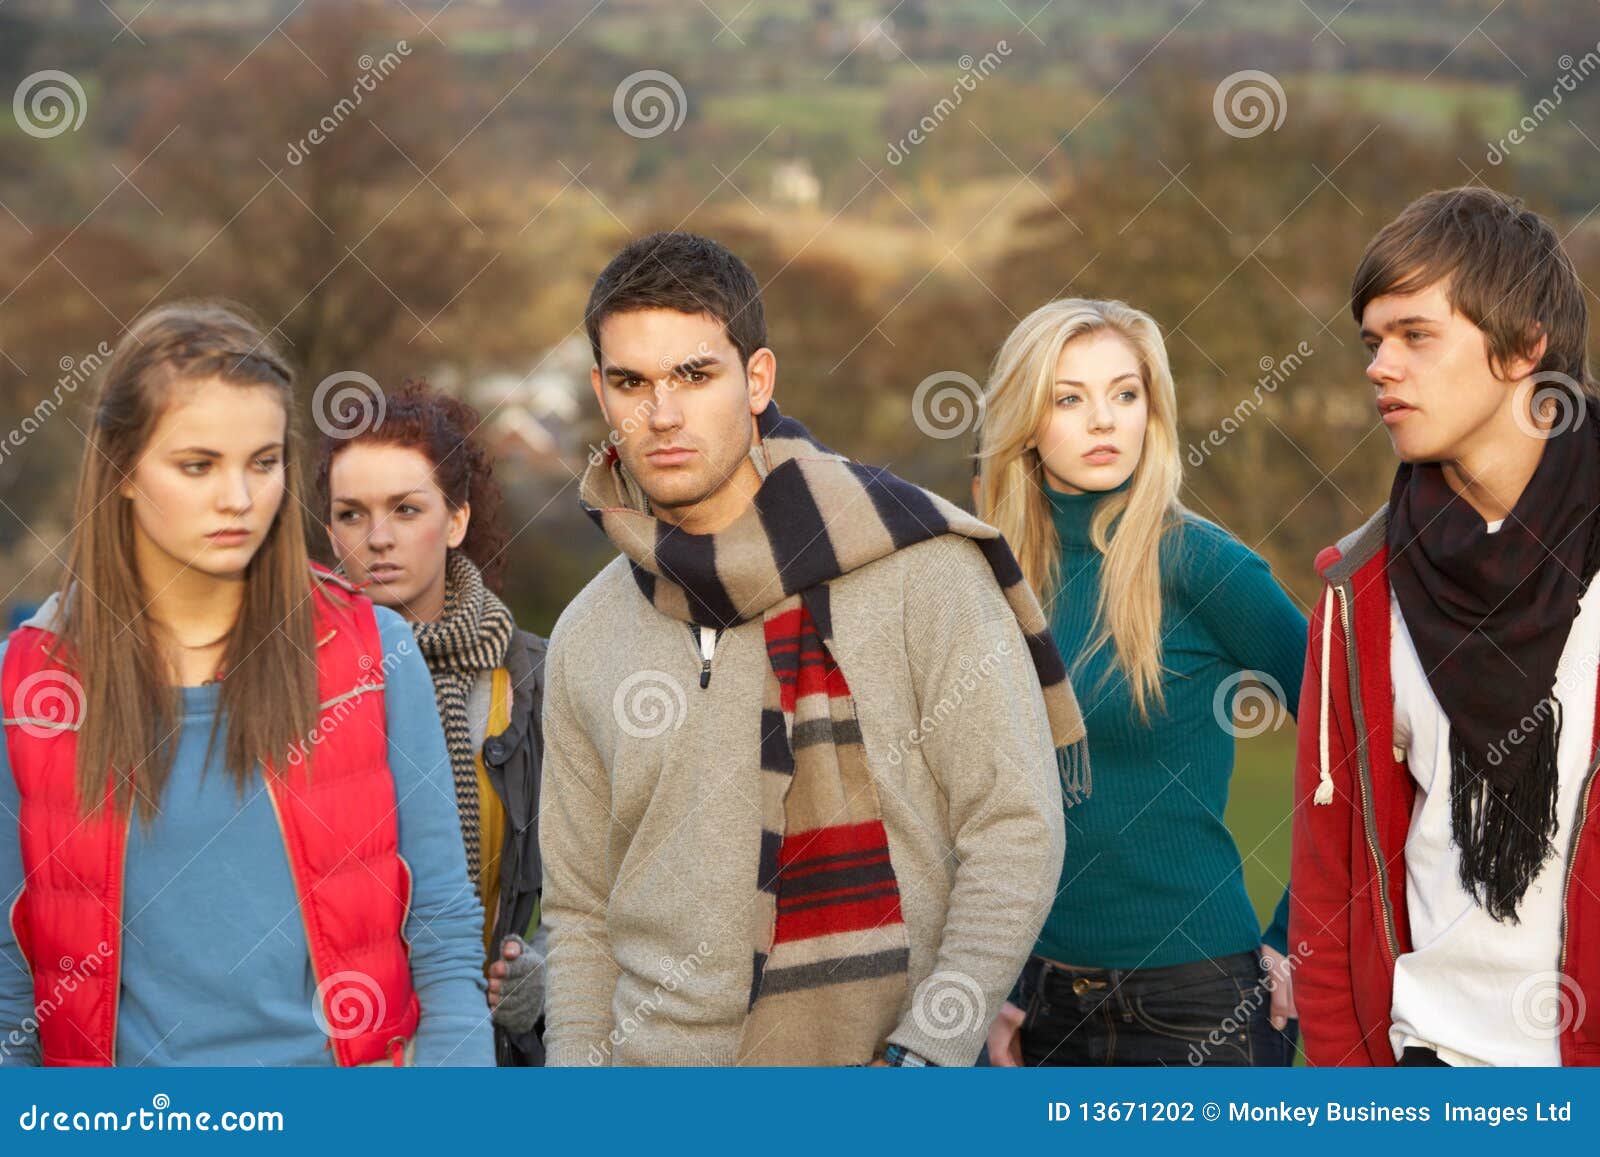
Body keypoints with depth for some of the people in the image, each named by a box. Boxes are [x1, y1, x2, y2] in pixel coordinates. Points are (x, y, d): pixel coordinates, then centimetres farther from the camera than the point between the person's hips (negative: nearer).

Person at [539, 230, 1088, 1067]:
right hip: (662, 1052, 3)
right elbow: (581, 910, 11)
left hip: (881, 1053, -3)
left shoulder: (917, 569, -7)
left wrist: (928, 1048, -15)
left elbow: (1016, 827, -9)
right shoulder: (587, 639, 6)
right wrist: (575, 1062, -1)